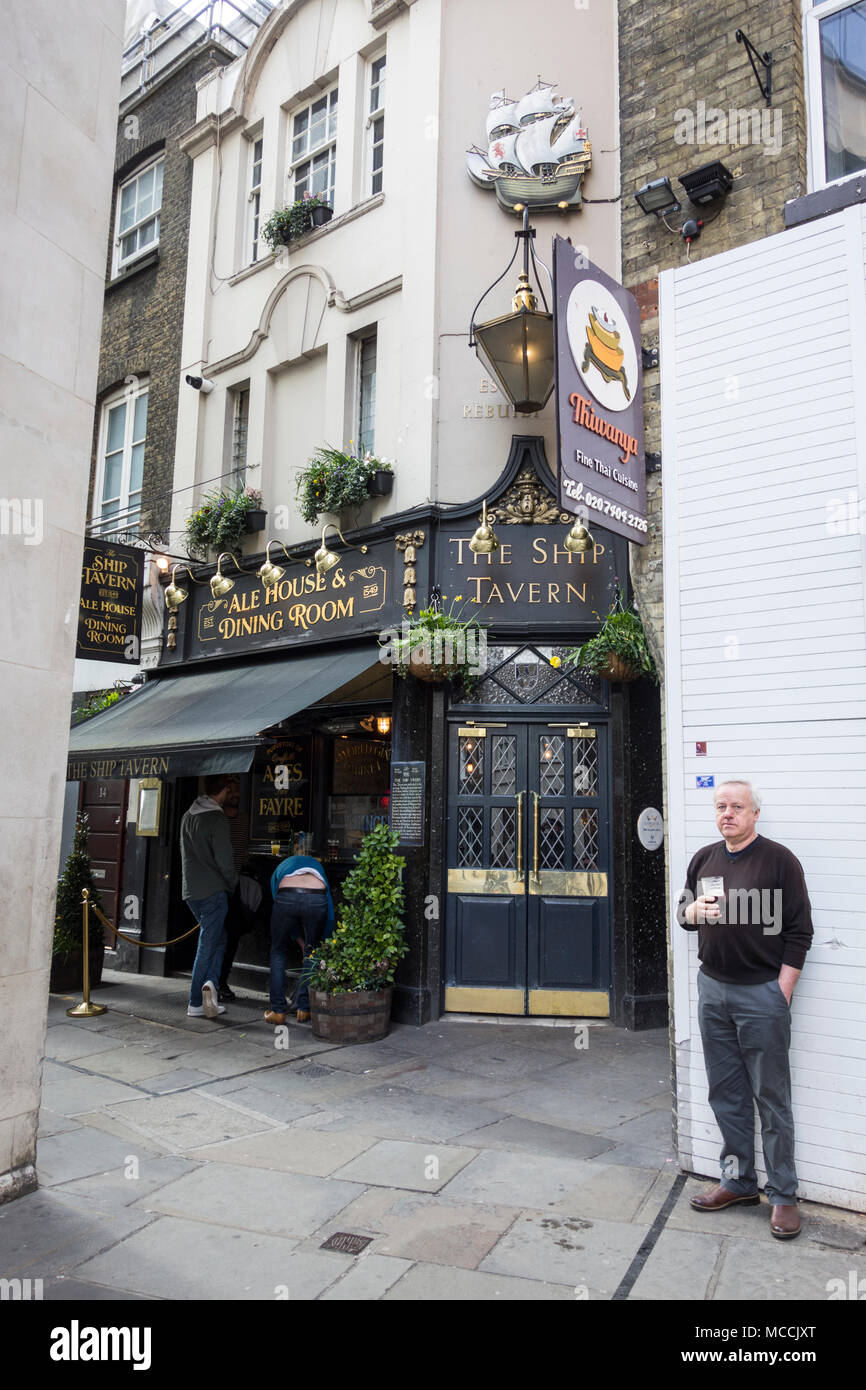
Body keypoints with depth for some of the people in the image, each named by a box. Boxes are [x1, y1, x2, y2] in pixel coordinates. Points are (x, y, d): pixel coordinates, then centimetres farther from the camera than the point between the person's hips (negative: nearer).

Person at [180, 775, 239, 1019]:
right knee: (207, 946, -1)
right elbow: (225, 861, -18)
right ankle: (195, 1004, -1)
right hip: (213, 892, -8)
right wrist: (233, 884, 1)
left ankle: (210, 984, 6)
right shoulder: (217, 819, -15)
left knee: (217, 939, 16)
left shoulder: (188, 816, 12)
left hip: (191, 891, 8)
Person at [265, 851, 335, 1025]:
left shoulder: (279, 871, 39)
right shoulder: (316, 865, 40)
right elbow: (329, 905, 32)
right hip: (317, 898, 1)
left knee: (278, 953, 21)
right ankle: (304, 1009, 24)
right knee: (311, 954, 22)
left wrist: (301, 942, 40)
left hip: (287, 898, 0)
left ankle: (278, 1011, 21)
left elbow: (284, 916, 35)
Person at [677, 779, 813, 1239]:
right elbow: (682, 912, 18)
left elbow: (799, 932, -7)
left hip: (761, 993, -5)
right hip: (712, 989, 5)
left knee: (771, 1098, 3)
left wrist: (781, 994, -11)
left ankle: (783, 1195, 16)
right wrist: (696, 910, -6)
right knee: (725, 1093, 14)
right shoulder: (704, 859, 9)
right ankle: (739, 1181, 28)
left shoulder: (778, 860, -7)